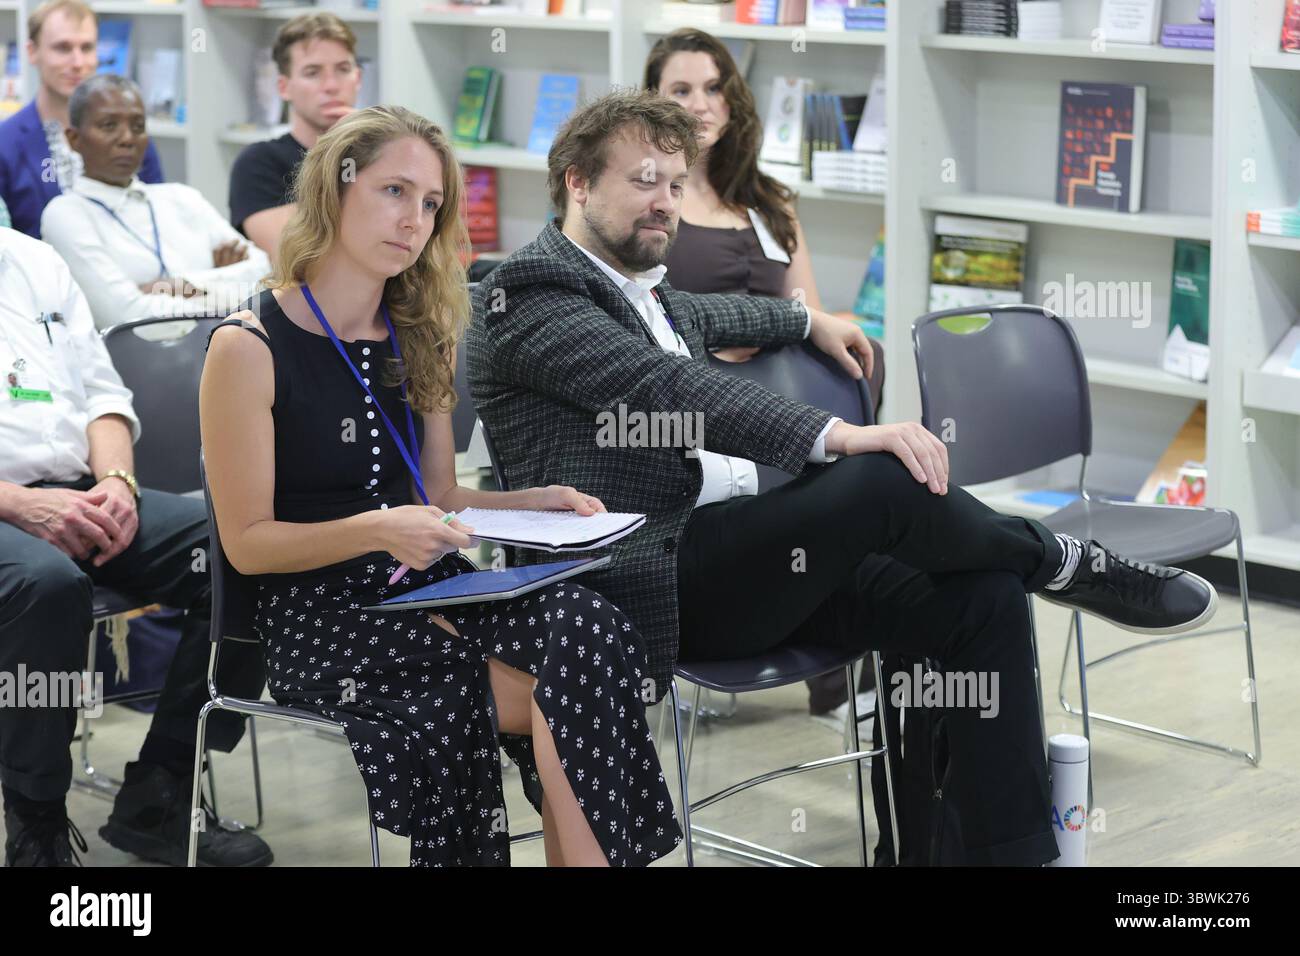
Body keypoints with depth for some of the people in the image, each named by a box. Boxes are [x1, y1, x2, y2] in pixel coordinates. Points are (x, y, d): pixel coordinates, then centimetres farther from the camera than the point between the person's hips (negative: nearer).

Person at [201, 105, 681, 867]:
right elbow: (247, 542, -8)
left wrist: (540, 502, 1)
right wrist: (376, 530, -23)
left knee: (583, 625, -28)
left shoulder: (419, 338, 13)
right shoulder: (250, 349, -7)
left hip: (427, 591, 6)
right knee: (576, 679, -26)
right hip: (321, 619, -6)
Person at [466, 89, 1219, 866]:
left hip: (740, 554, 10)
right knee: (884, 481, -28)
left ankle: (1017, 850, -7)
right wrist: (838, 435, -34)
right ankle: (1059, 562, 0)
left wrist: (808, 321, 53)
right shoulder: (527, 294, -9)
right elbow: (667, 386, -24)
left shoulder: (638, 288, 20)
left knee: (984, 598, -8)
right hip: (659, 582, -9)